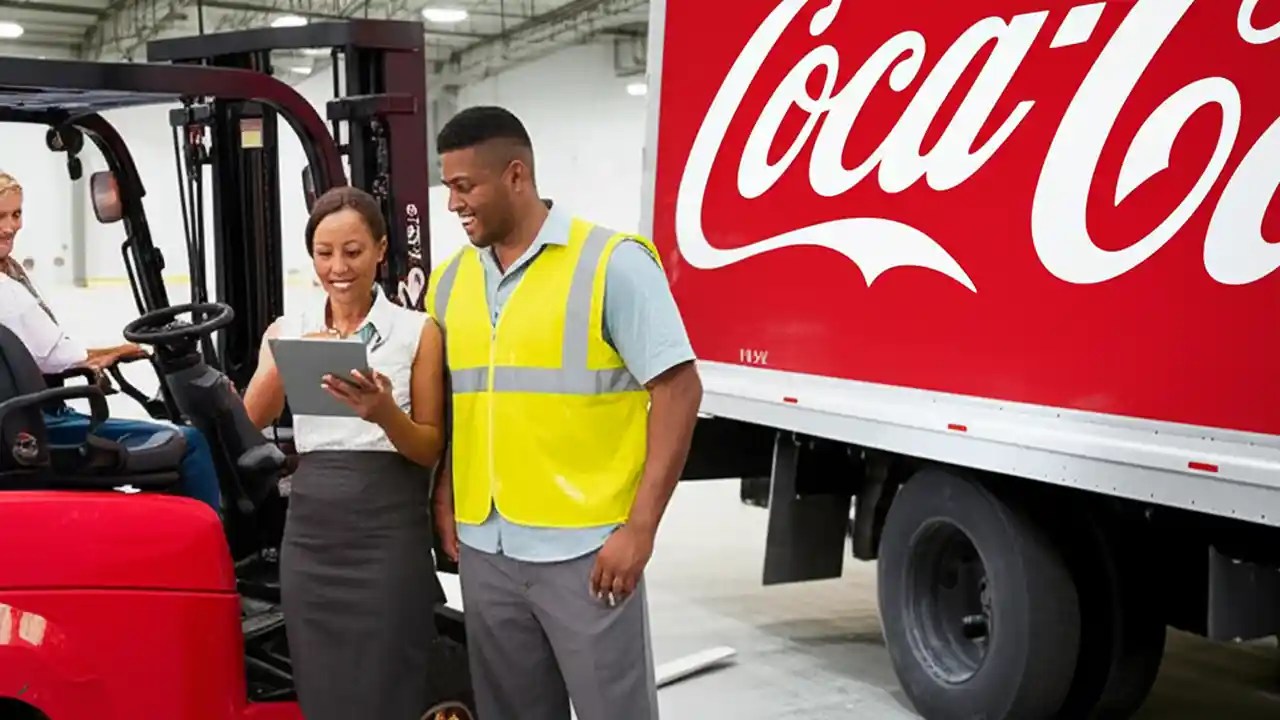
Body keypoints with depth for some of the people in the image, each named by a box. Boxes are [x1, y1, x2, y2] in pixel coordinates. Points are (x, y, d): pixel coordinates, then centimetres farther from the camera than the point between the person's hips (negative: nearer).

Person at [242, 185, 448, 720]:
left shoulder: (416, 331, -1)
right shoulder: (289, 328, 7)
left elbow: (430, 449, -1)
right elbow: (251, 418, -8)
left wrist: (384, 414, -21)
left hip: (389, 535, -3)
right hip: (310, 533, 3)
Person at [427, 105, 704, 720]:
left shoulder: (611, 261, -7)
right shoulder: (449, 280, 10)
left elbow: (678, 390, -10)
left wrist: (639, 527, -15)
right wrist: (443, 493, 4)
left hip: (585, 548, -5)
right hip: (484, 549, 6)